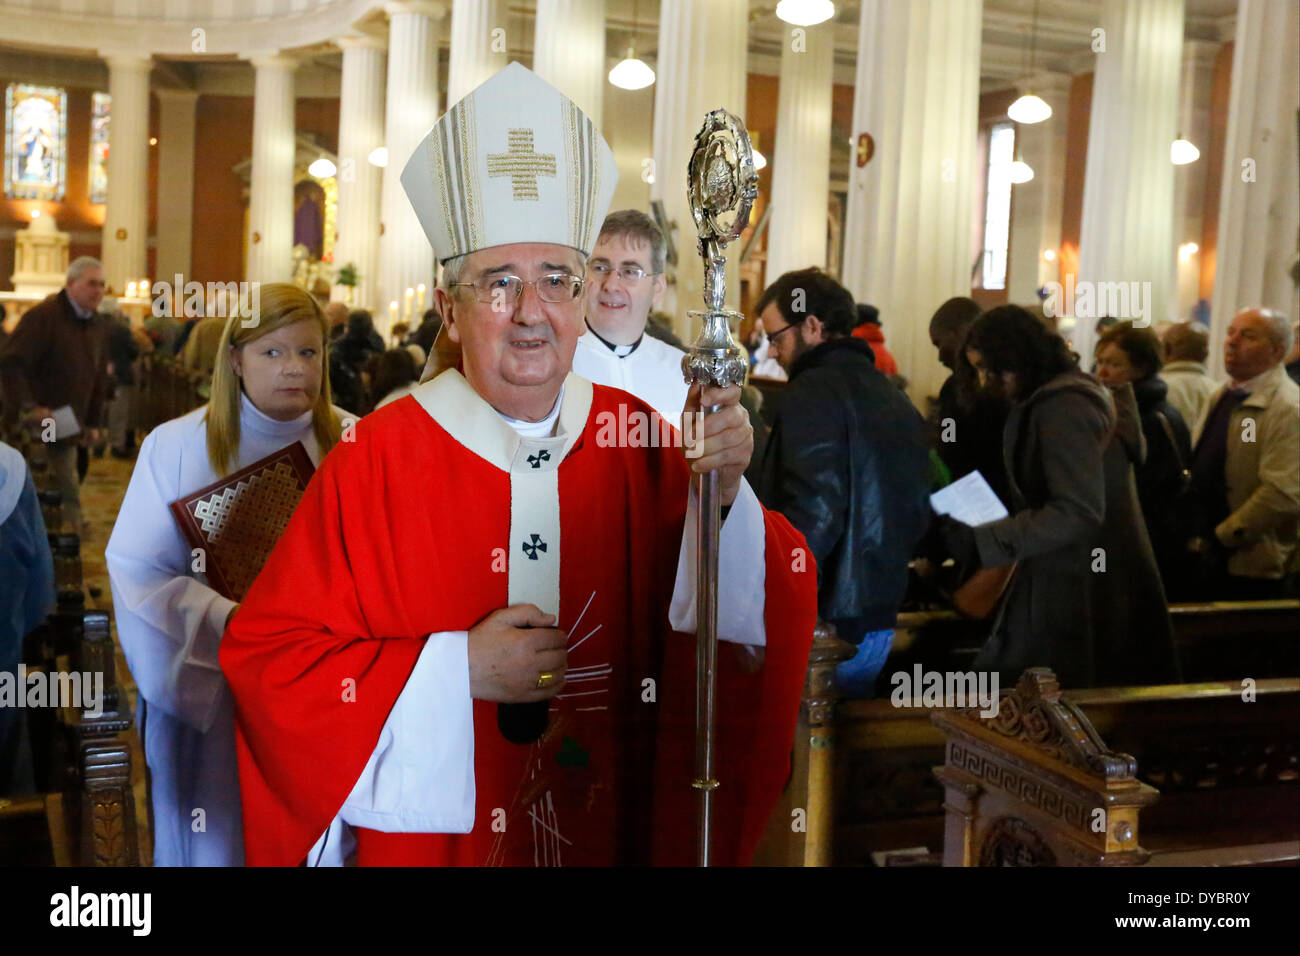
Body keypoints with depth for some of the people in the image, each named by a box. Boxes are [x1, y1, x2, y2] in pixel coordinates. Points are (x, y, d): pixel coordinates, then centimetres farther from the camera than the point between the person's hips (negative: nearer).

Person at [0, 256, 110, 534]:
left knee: (69, 492, 10)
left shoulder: (99, 325, 10)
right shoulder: (43, 316, -14)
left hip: (67, 428, 7)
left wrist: (94, 422, 15)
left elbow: (99, 378, 18)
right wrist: (29, 407, -24)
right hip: (33, 427, -6)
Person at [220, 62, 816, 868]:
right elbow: (266, 658, -12)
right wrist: (456, 670, -20)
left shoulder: (636, 440, -6)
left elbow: (737, 622, -7)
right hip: (427, 835, -3)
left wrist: (722, 495, -25)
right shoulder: (378, 459, -15)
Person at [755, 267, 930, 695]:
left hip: (820, 624, -8)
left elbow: (813, 511, -22)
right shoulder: (898, 402, 15)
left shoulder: (814, 392, -12)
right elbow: (917, 514, 18)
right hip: (876, 624, 9)